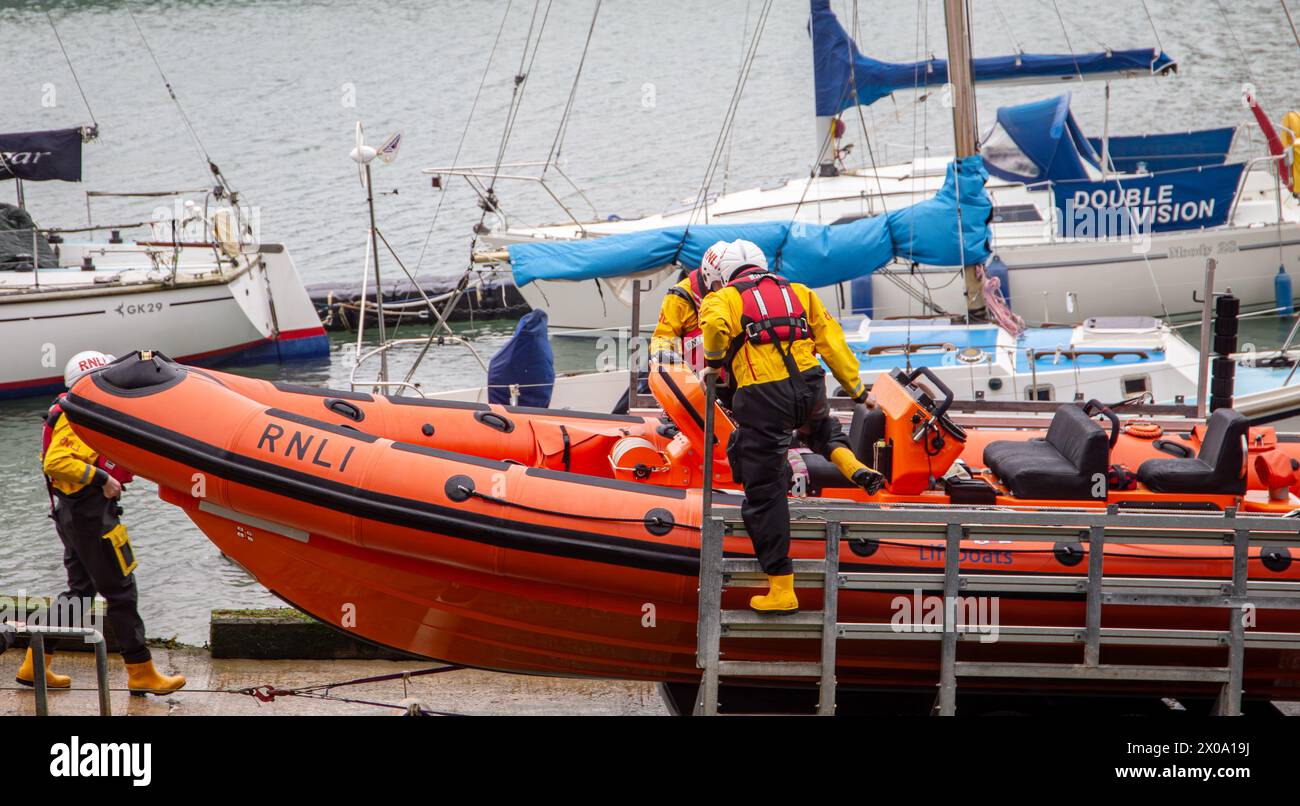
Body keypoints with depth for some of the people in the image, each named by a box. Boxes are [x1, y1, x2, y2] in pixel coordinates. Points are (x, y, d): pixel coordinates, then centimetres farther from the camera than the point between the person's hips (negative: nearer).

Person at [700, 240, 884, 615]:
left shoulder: (726, 297, 10)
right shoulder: (799, 292, 22)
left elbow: (714, 322, -13)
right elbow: (831, 339, 15)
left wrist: (715, 360, 6)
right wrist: (856, 387, 17)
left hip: (763, 398, -4)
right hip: (809, 389, 4)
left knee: (764, 497, 4)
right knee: (818, 425, 42)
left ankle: (782, 589, 5)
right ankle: (850, 464, 11)